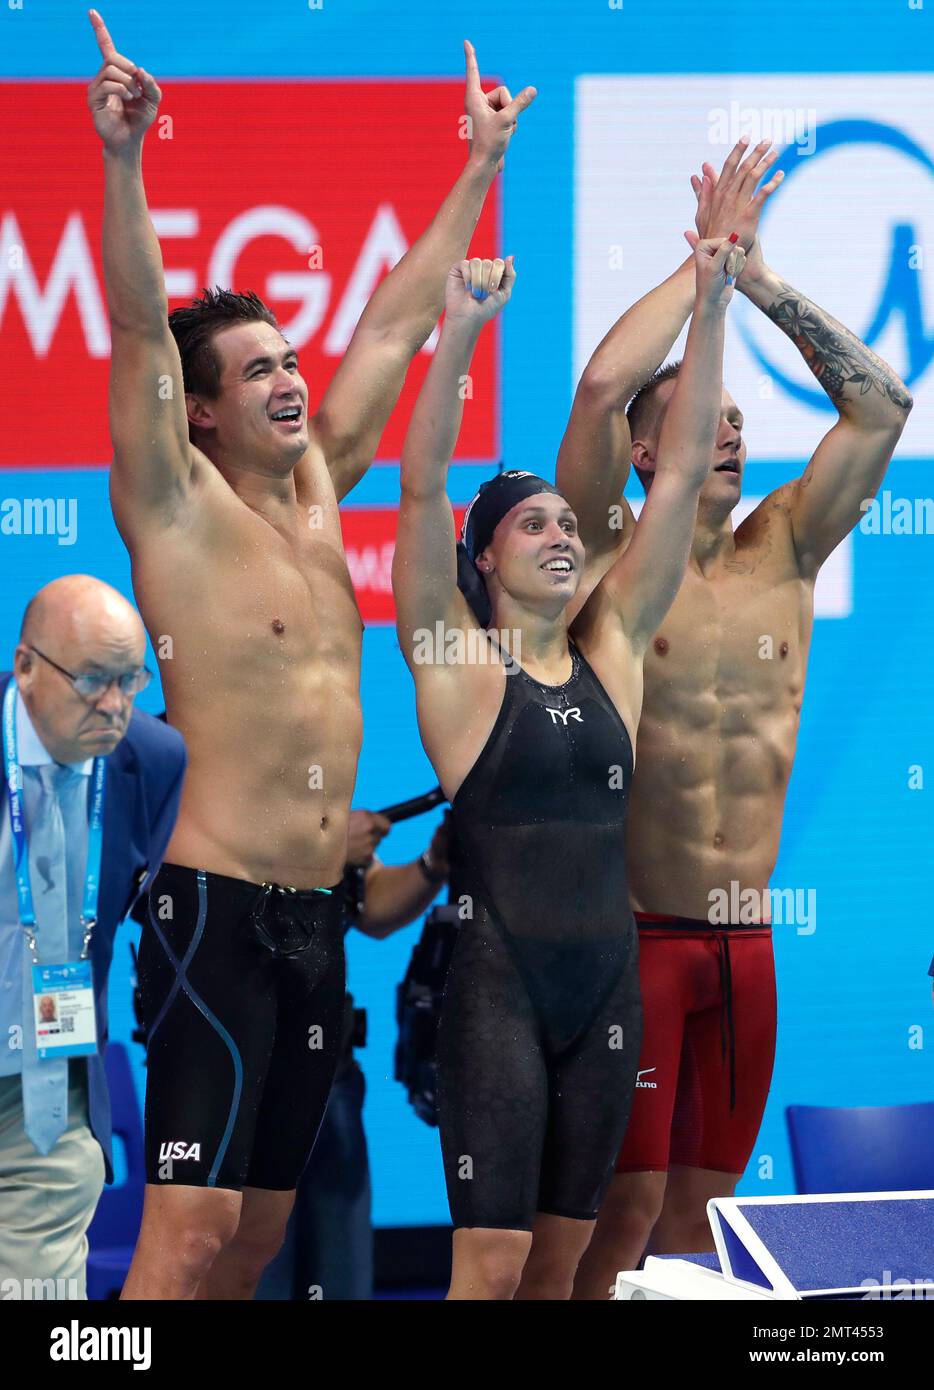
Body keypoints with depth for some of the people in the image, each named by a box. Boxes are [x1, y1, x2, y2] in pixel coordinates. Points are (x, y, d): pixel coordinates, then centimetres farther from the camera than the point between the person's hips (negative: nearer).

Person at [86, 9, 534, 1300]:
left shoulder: (315, 490, 14)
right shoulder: (179, 509, -4)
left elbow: (392, 327, 21)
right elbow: (143, 331, -18)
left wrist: (478, 169, 25)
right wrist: (123, 161, -30)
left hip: (316, 915, 8)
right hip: (218, 910, -8)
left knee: (260, 1230, 9)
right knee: (189, 1234, -14)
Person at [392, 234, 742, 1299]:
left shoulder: (612, 649, 11)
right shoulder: (456, 661, -1)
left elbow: (680, 475, 8)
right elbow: (422, 486, -13)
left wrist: (711, 309, 3)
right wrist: (461, 331, -22)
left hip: (606, 981, 5)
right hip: (500, 981, -5)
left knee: (561, 1257, 10)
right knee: (492, 1262, -10)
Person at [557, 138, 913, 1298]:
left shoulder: (781, 557, 11)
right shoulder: (610, 562, -2)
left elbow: (881, 404, 8)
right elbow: (600, 385, -17)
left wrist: (761, 279, 2)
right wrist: (704, 258, -5)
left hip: (745, 943, 5)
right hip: (636, 932, -5)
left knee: (699, 1206, 8)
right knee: (622, 1210, -8)